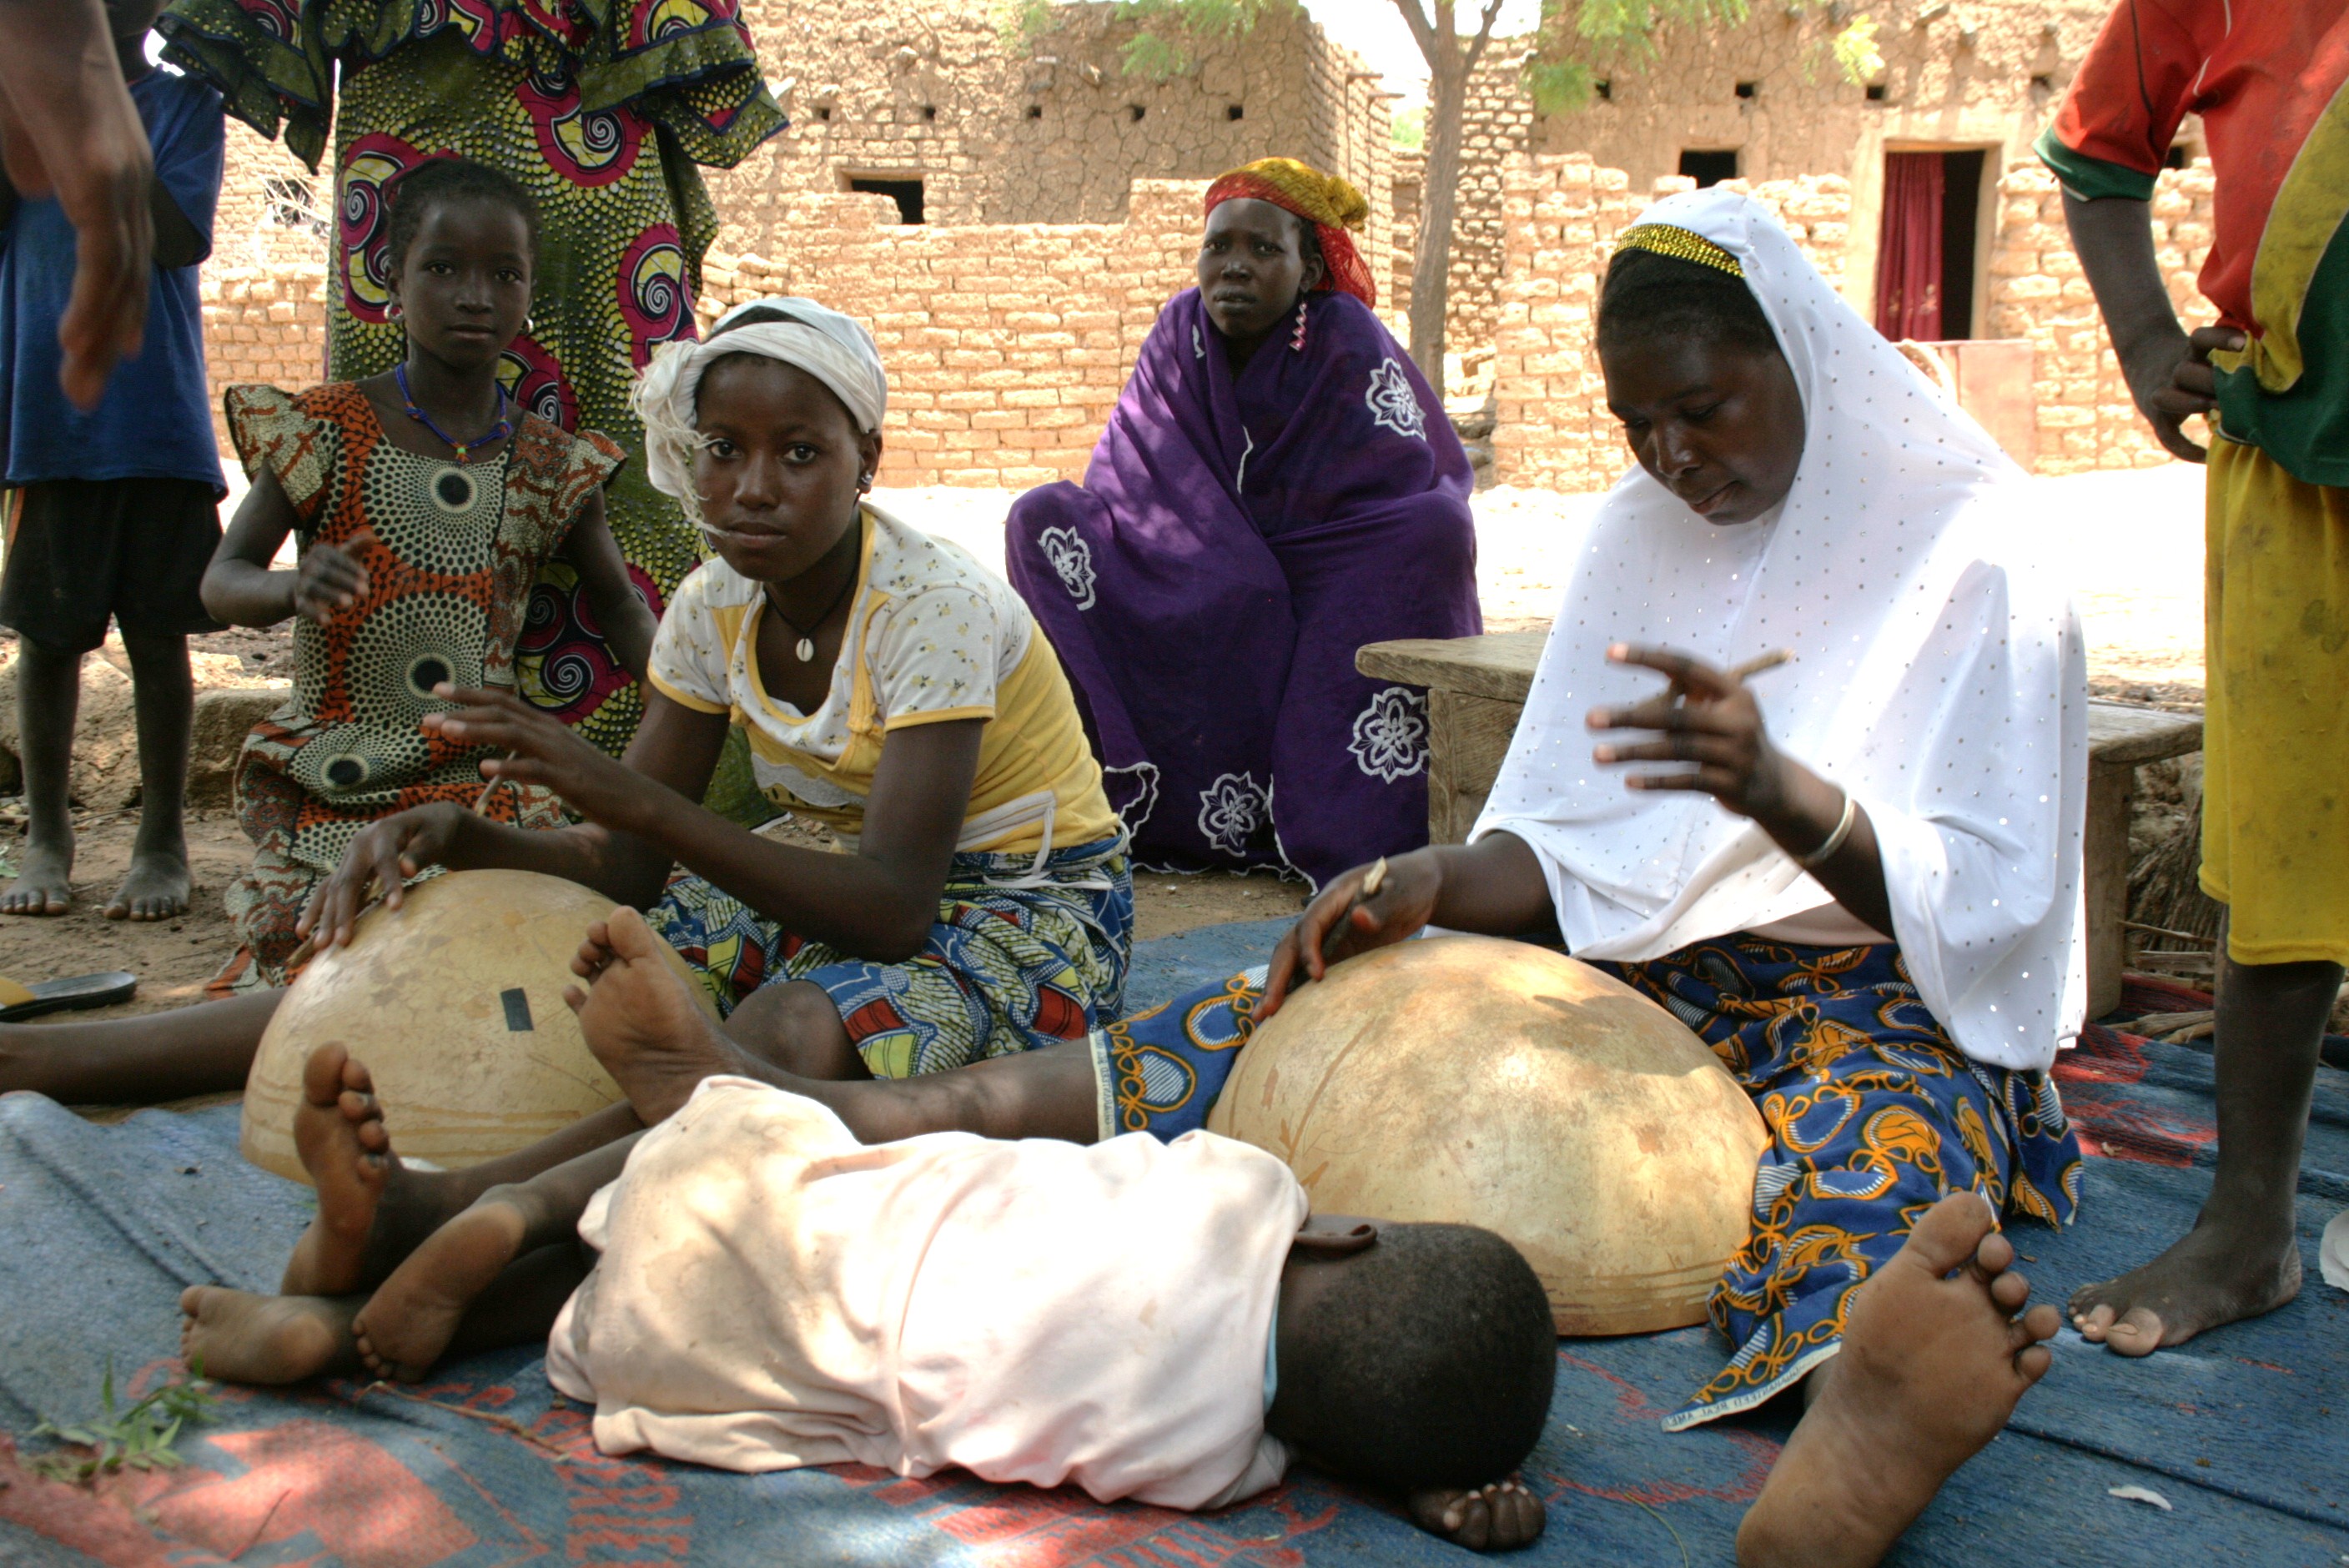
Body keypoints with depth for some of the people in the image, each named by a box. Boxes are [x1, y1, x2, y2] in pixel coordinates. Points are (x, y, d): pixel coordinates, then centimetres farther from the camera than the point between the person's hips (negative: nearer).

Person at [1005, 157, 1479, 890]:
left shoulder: (1350, 348, -10)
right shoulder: (1178, 336, -2)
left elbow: (1418, 498, -14)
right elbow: (1122, 488, -4)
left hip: (1330, 612, -2)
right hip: (1195, 617, 3)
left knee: (1434, 526, -31)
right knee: (1043, 518, -15)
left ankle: (1351, 825, -29)